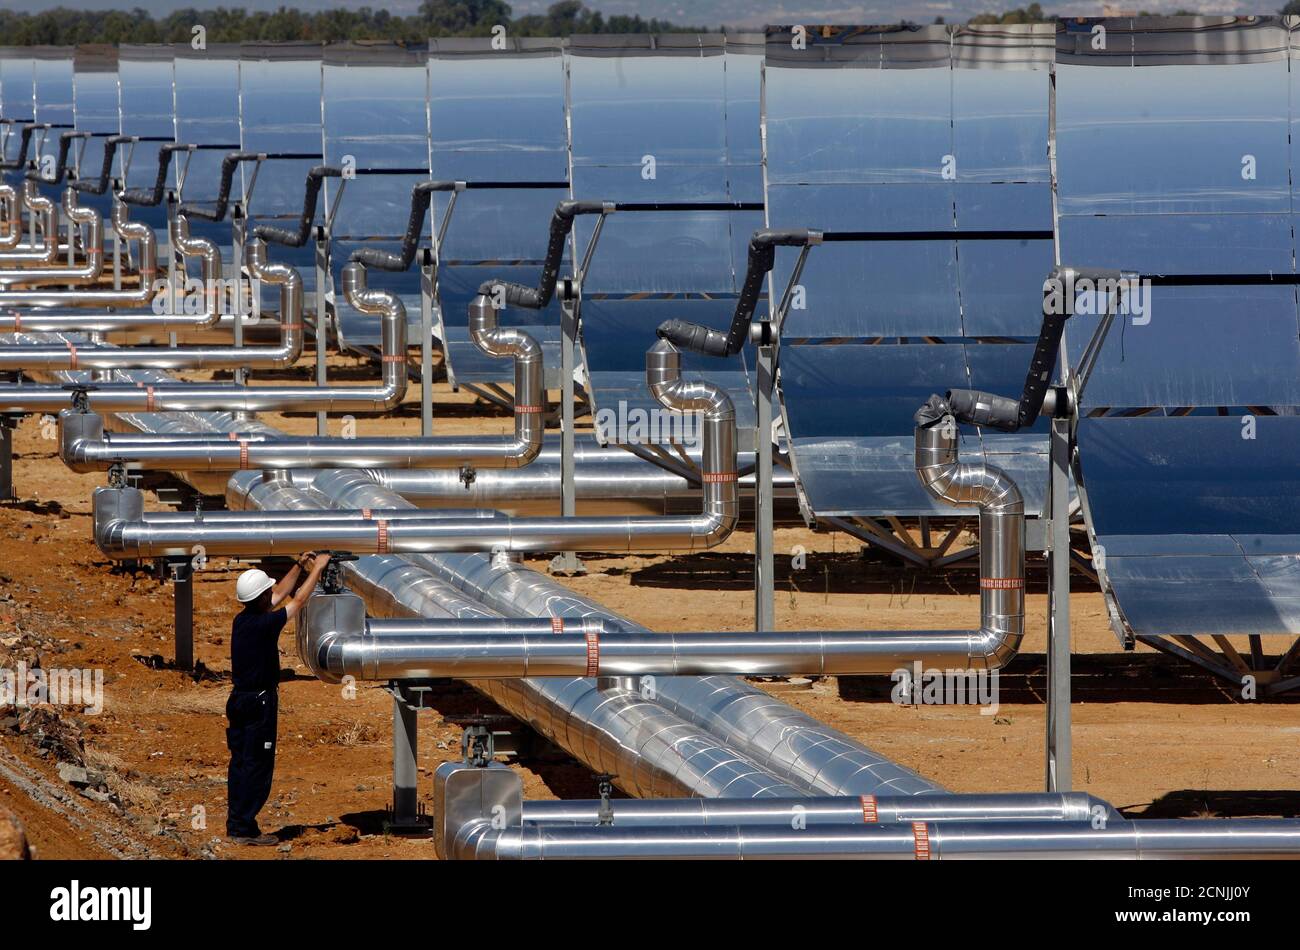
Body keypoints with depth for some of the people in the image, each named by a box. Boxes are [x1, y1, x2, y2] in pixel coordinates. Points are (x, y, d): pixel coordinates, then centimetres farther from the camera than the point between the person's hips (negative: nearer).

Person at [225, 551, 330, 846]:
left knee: (240, 763, 11)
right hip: (260, 703, -9)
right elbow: (298, 600, -8)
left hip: (239, 700, 9)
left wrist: (299, 566, 22)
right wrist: (317, 569, 4)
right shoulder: (263, 624, -19)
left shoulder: (241, 620, 5)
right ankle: (245, 828, -5)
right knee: (257, 766, -4)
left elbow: (281, 595, 19)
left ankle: (235, 825, 14)